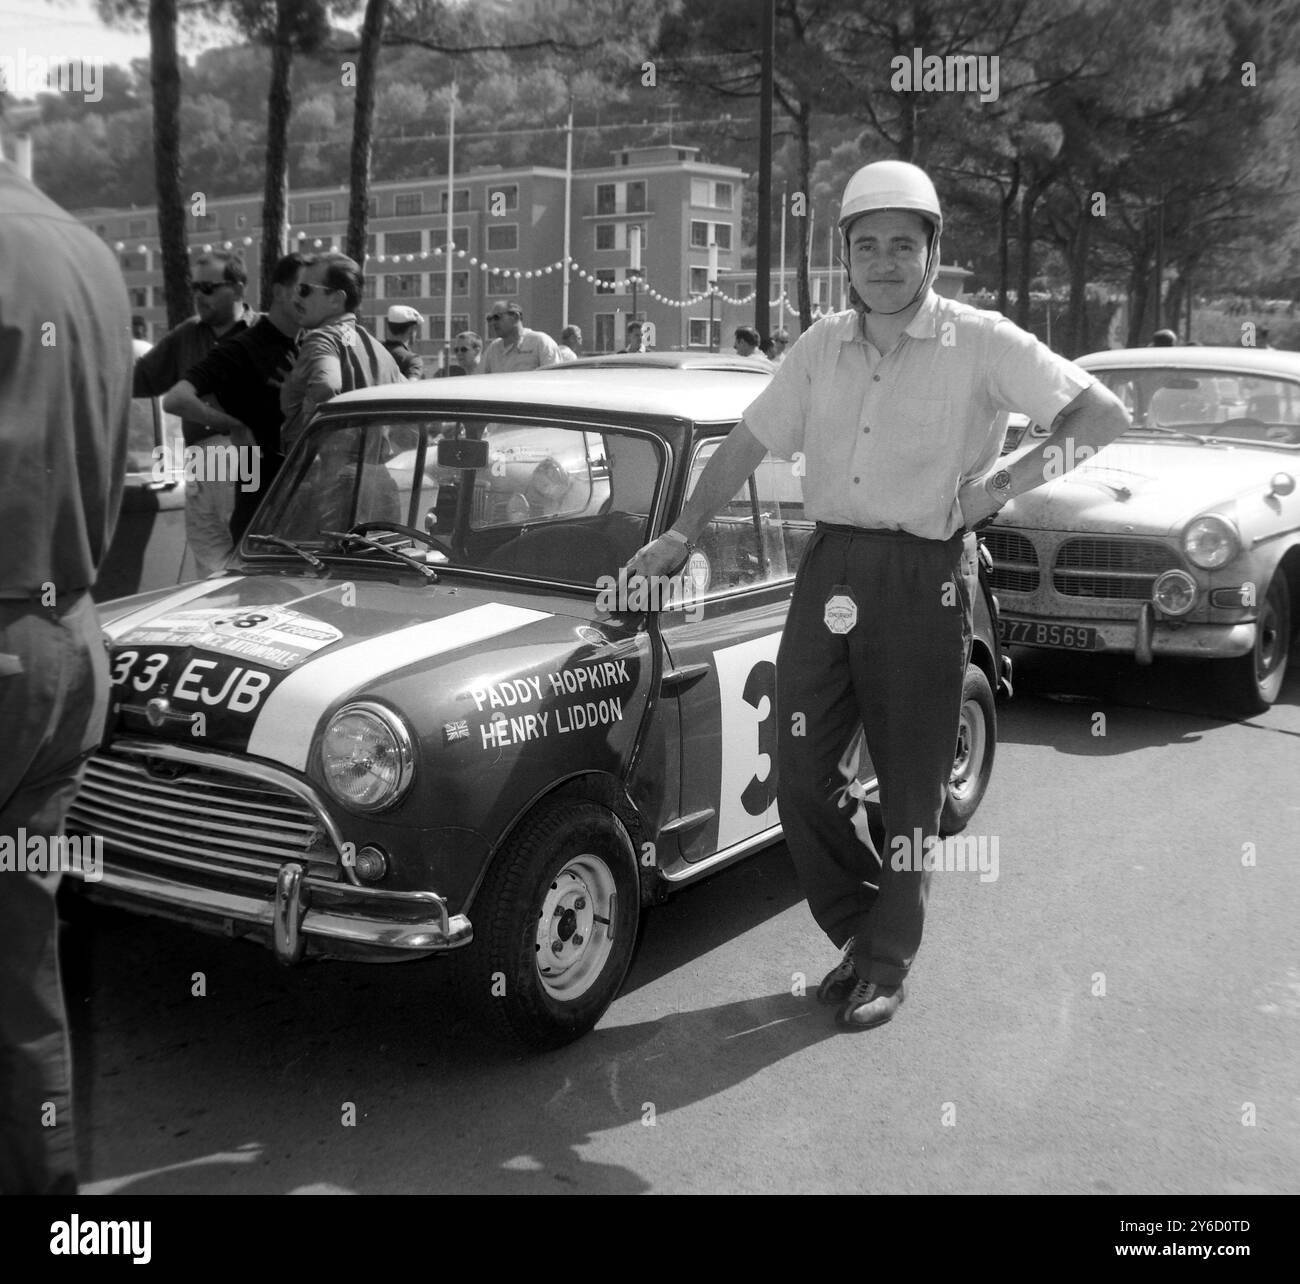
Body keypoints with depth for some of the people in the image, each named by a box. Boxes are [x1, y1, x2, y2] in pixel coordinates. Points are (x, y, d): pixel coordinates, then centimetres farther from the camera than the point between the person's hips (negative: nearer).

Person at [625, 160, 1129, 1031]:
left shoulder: (981, 343, -3)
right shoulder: (822, 346, 10)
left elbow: (1104, 414, -6)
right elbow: (749, 444, 17)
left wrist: (1005, 481, -14)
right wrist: (684, 534, 14)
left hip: (922, 581, -4)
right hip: (829, 570, 4)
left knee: (911, 789, 5)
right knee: (800, 774, 5)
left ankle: (887, 966, 22)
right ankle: (860, 931, 27)